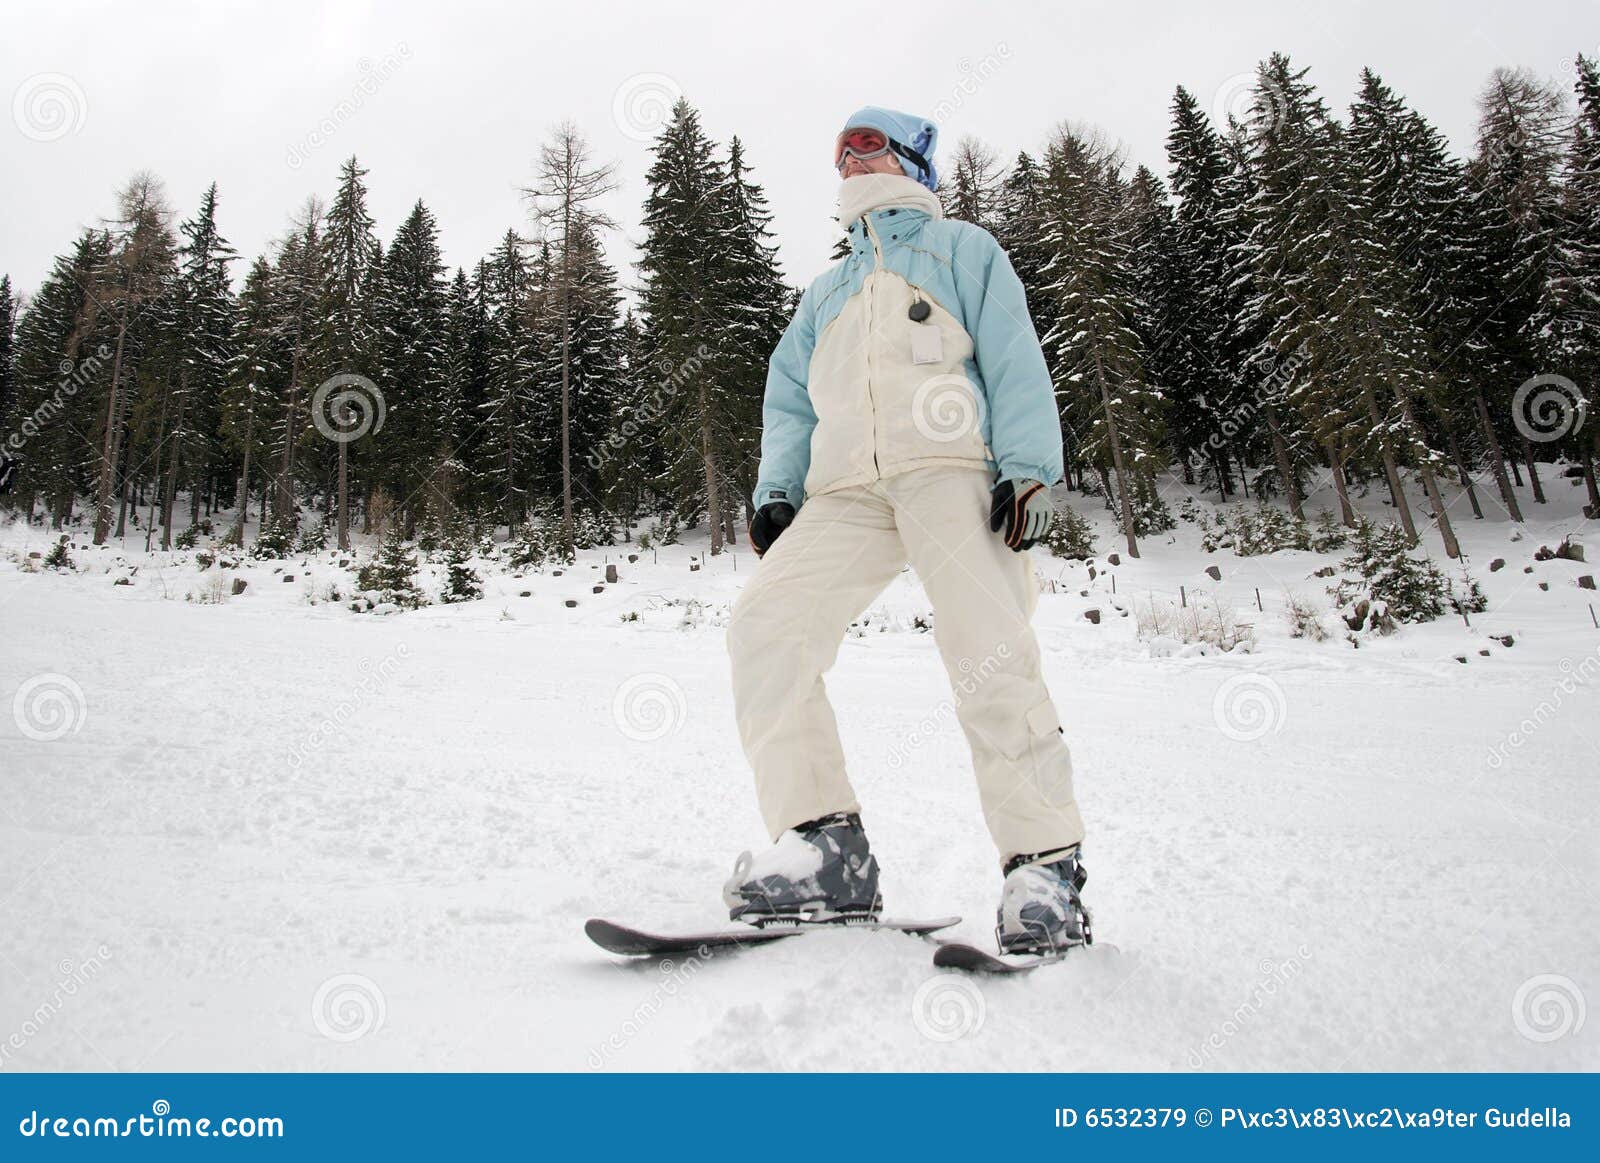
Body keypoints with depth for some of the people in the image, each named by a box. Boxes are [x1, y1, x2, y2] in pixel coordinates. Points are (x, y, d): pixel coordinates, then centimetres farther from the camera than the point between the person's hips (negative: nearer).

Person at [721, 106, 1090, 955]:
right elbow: (791, 395, 29)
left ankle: (1044, 867, -14)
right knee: (765, 621, -19)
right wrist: (776, 487, 11)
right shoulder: (828, 289, 36)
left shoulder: (962, 249, 22)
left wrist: (1027, 468, -7)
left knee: (989, 655, -23)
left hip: (948, 467, -4)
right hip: (847, 492, 5)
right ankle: (826, 847, -21)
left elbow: (1014, 361, 9)